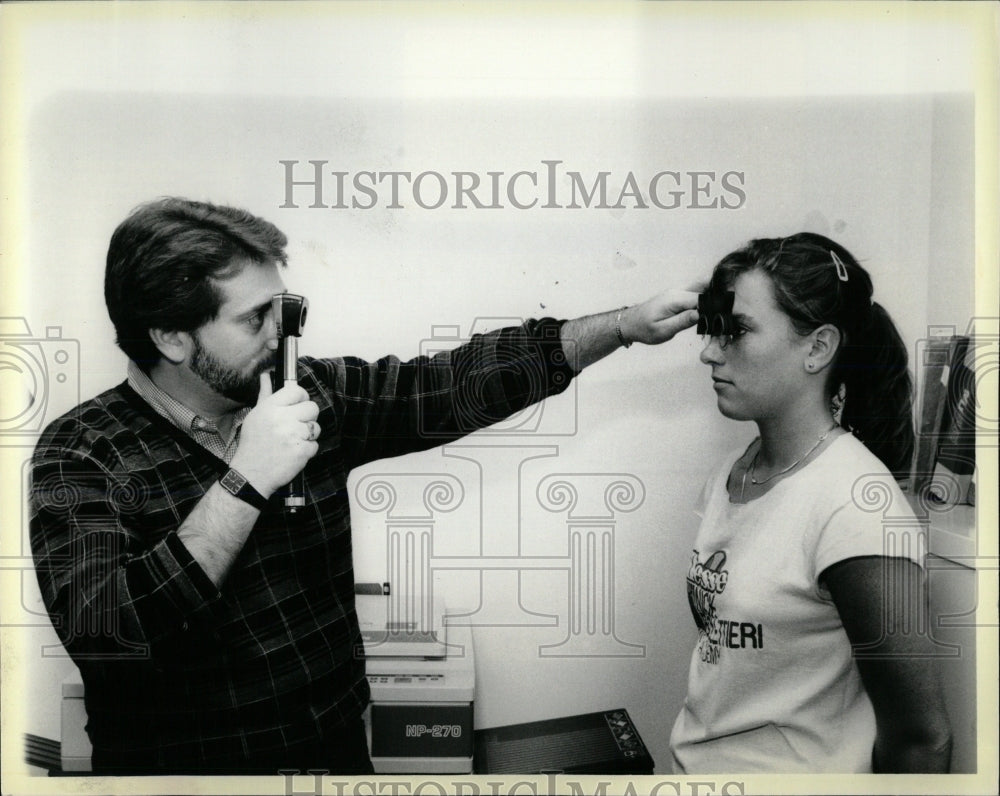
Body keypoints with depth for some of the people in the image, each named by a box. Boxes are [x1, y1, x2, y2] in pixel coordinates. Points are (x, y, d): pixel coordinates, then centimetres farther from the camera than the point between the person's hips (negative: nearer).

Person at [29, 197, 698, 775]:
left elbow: (453, 387, -1)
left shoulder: (312, 395, -4)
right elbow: (99, 632, -28)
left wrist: (626, 326, -4)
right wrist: (247, 482, -30)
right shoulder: (82, 453, -15)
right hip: (186, 763, -4)